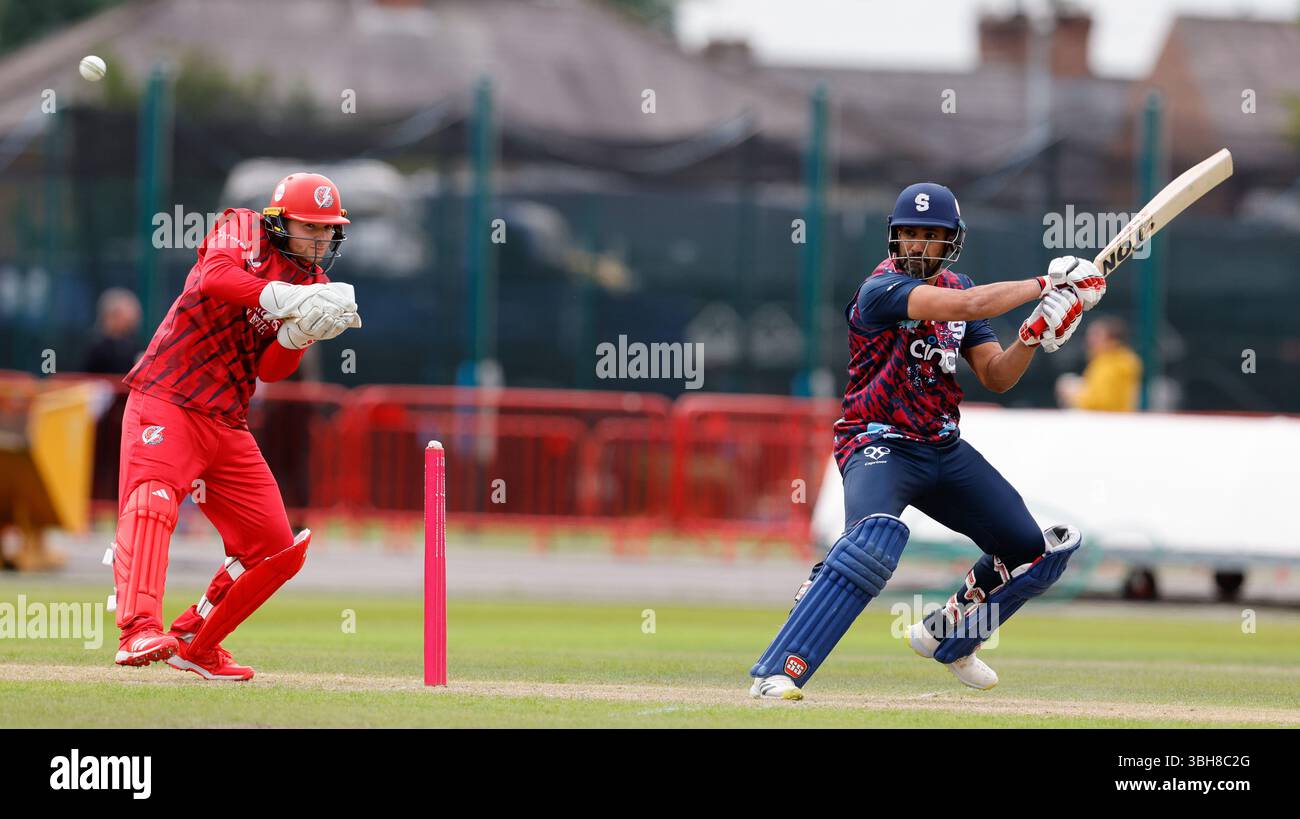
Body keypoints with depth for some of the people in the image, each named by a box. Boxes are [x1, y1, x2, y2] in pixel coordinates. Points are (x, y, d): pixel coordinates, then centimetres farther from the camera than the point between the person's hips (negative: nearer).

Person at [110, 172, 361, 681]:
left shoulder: (313, 284, 13)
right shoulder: (242, 230, -3)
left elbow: (271, 370, 2)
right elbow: (214, 276, -27)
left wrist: (302, 333, -17)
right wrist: (287, 299, -37)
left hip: (227, 424, 7)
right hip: (166, 403, -7)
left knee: (277, 549, 6)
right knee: (153, 501, -31)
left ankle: (195, 643, 21)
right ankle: (139, 630, -48)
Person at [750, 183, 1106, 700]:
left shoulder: (954, 287, 9)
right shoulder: (882, 289, -16)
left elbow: (997, 377, 8)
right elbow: (969, 306, -31)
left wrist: (1034, 336, -11)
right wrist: (1043, 285, -21)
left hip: (944, 450, 8)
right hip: (879, 445, -8)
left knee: (1036, 551, 9)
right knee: (879, 535, -38)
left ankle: (948, 638, 32)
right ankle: (776, 673, -39)